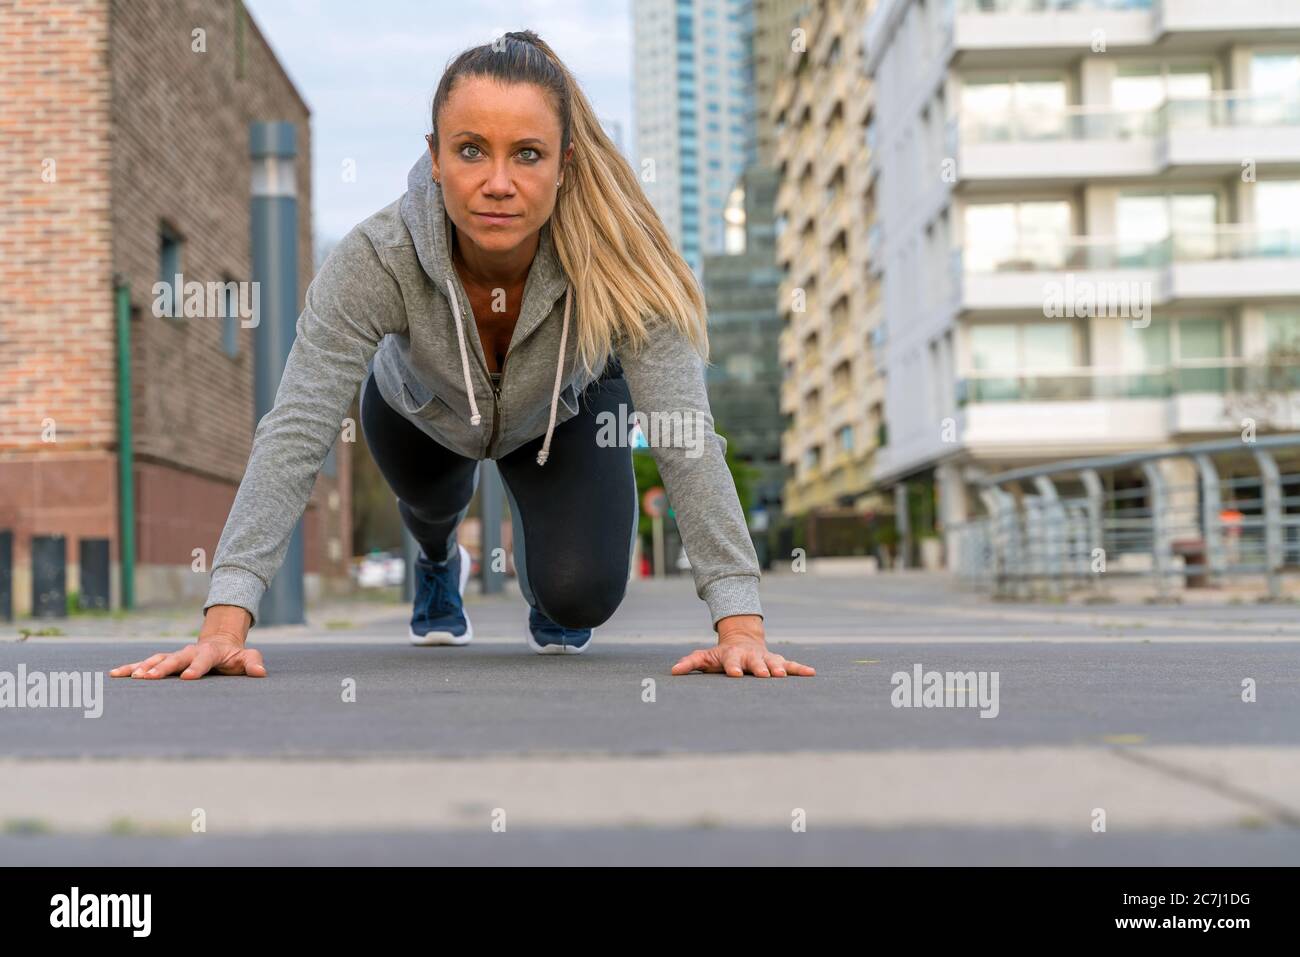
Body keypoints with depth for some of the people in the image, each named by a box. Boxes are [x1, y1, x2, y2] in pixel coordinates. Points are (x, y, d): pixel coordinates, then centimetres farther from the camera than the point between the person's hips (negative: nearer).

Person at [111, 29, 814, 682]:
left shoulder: (617, 261, -39)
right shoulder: (375, 260, -39)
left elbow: (683, 438, -43)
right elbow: (296, 434, -43)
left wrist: (740, 625, -51)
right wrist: (224, 623, -51)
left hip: (566, 411, 0)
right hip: (420, 408, 1)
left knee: (580, 598, -13)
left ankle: (549, 588, 25)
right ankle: (438, 559, 61)